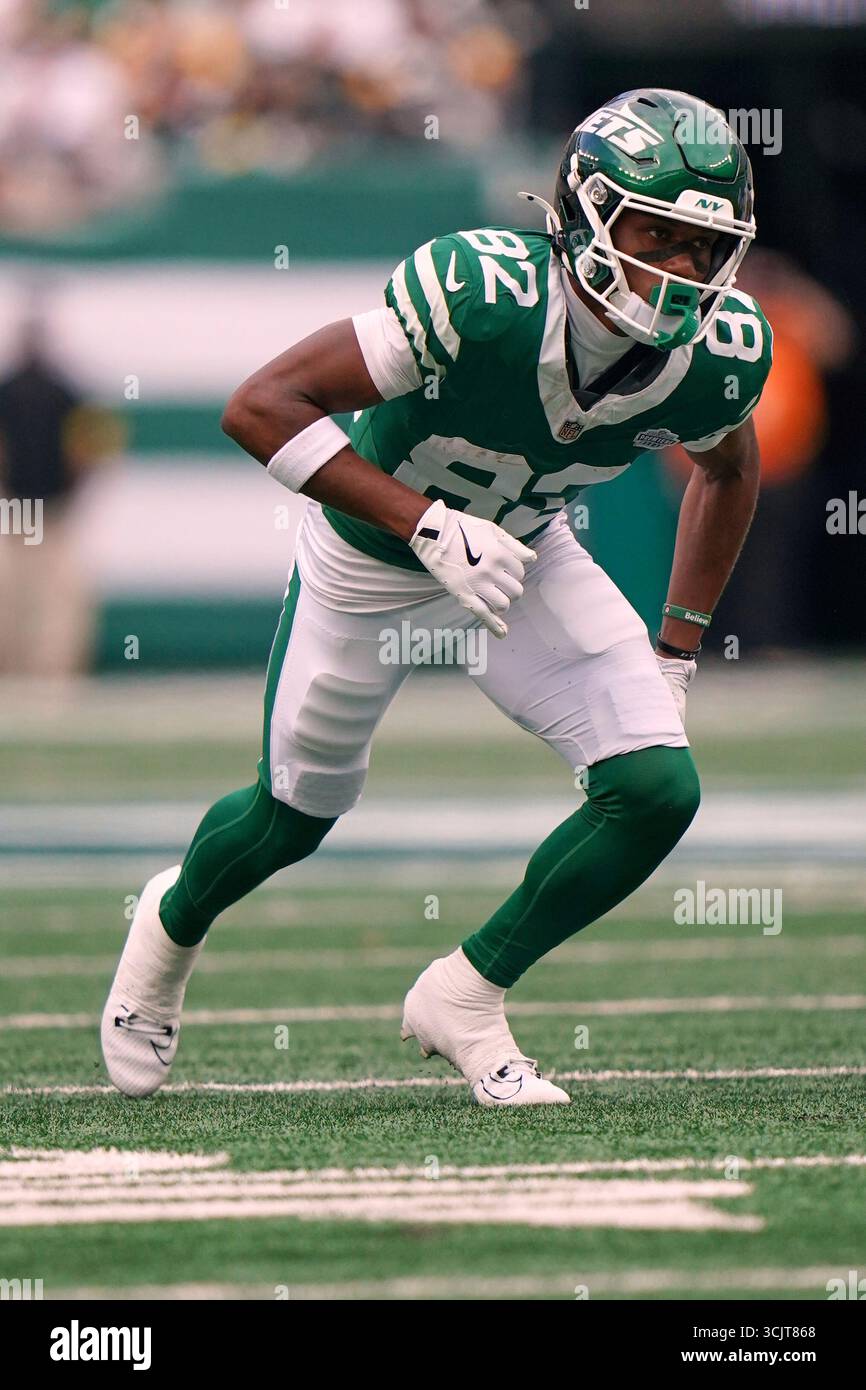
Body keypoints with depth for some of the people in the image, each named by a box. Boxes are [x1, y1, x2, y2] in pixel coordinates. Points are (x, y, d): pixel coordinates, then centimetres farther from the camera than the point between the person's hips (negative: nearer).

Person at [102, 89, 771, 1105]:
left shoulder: (711, 355, -23)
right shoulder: (483, 293, -39)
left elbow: (727, 468, 4)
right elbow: (261, 407, -37)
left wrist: (676, 652, 0)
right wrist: (430, 525, -44)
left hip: (521, 557, 4)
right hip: (370, 554, -3)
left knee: (658, 787, -15)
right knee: (297, 813, 14)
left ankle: (466, 997, 7)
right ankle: (174, 922, 50)